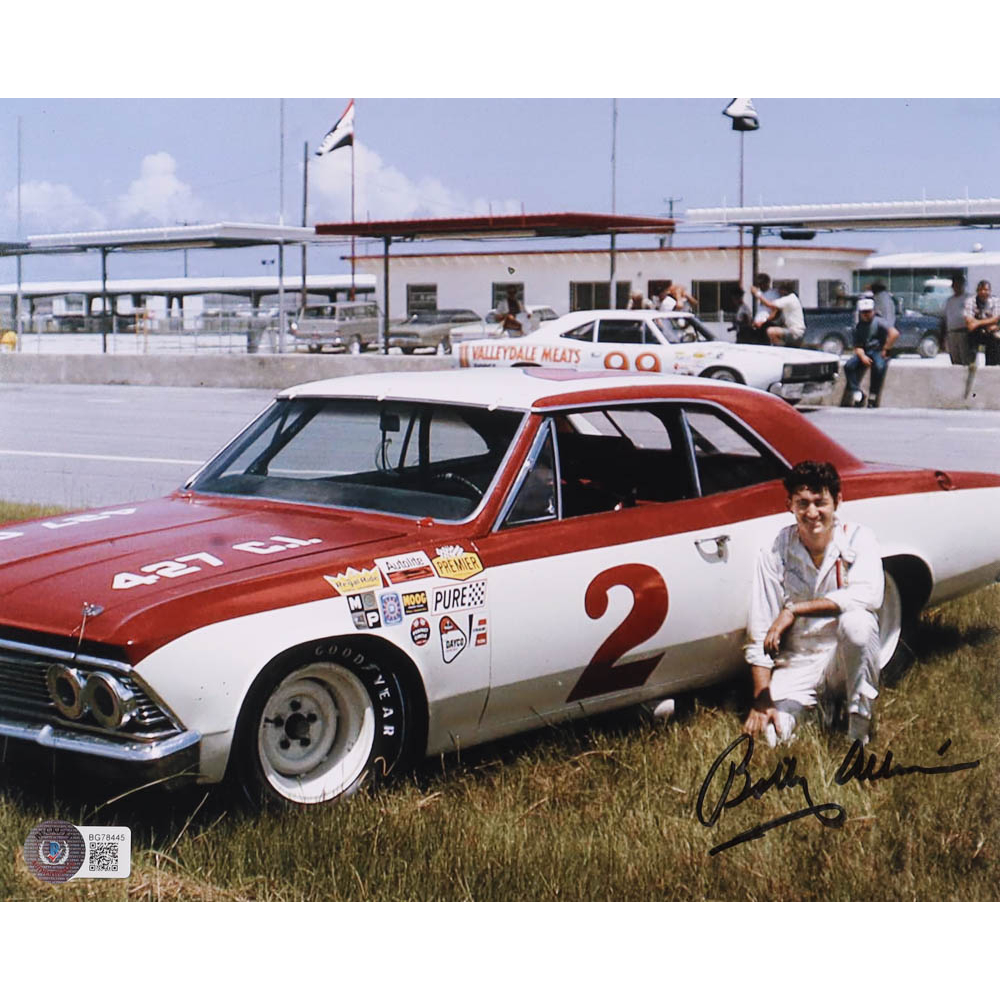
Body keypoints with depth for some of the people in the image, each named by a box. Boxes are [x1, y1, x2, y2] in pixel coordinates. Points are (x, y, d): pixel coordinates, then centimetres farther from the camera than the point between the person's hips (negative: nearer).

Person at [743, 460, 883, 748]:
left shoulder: (858, 538, -8)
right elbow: (759, 636, -6)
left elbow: (868, 595, -29)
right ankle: (823, 707, 11)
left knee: (856, 622, -34)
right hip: (796, 665, 1)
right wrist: (761, 701, -13)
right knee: (772, 734, -23)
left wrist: (794, 610, -29)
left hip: (847, 659, -1)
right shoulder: (774, 554, -6)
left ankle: (859, 728, -14)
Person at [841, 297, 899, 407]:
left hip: (878, 352, -5)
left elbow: (894, 333, -18)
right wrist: (862, 356, -16)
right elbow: (857, 346, 5)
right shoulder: (858, 327, 12)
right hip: (864, 353, 5)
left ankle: (873, 396, -21)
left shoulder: (878, 322, -4)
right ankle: (857, 393, -13)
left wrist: (885, 349, -16)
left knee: (879, 367, -36)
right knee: (849, 366, -21)